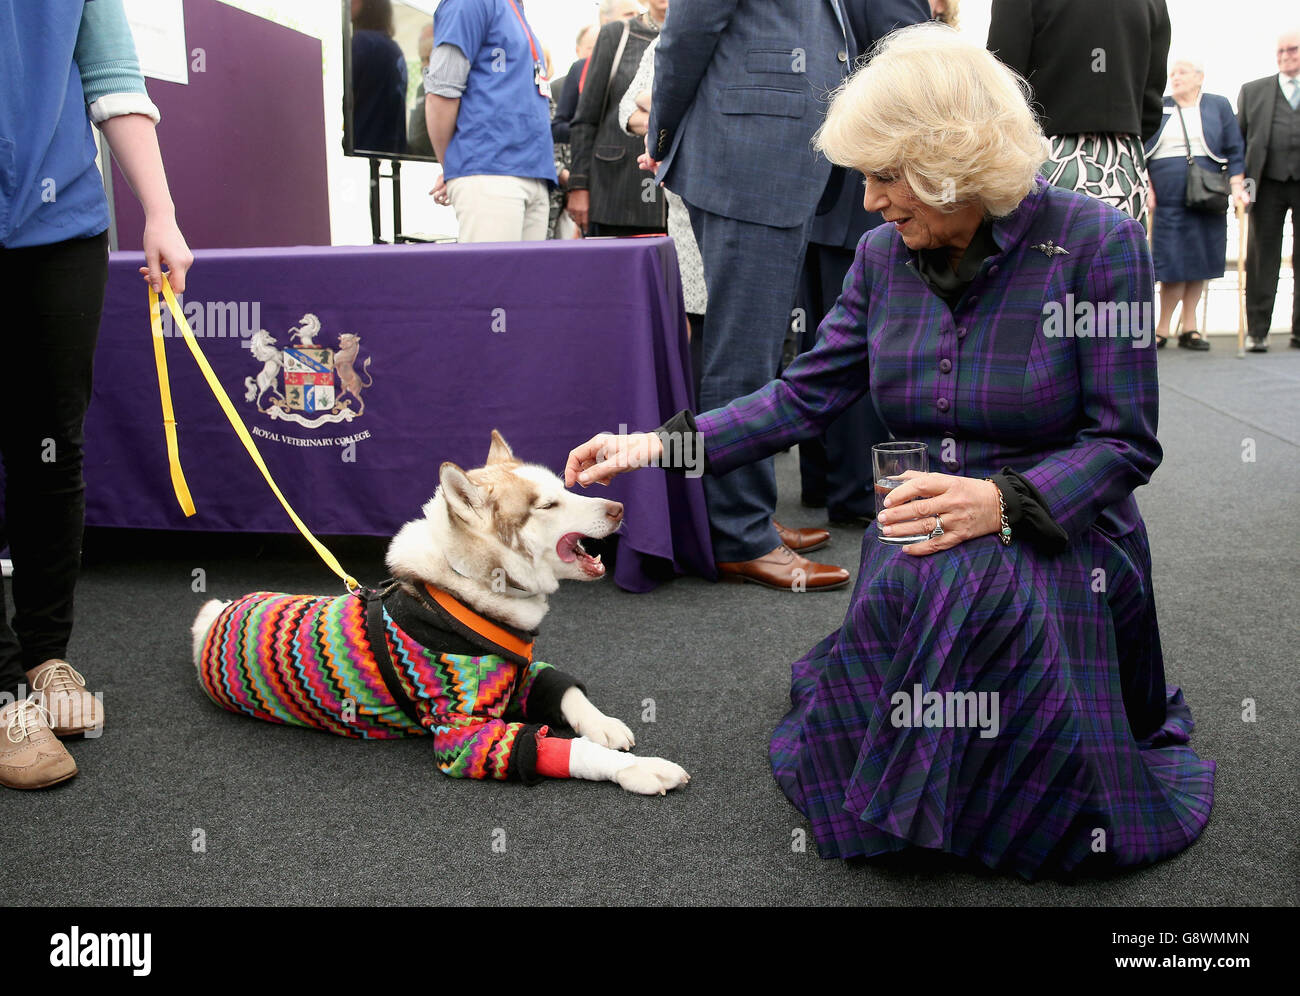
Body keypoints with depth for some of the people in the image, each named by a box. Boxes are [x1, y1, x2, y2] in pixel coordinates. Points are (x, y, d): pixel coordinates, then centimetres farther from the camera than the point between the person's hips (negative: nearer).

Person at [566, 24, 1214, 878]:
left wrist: (1004, 499, -29)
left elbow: (1125, 442, -12)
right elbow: (805, 397, 4)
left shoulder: (1096, 241, -11)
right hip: (919, 539, 3)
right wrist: (657, 446, -4)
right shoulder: (883, 256, 3)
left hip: (1056, 540, -2)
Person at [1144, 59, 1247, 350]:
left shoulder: (1218, 106, 10)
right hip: (1166, 199, -1)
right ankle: (1164, 328, 0)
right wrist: (1146, 188, -3)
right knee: (1173, 261, -7)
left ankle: (1188, 327, 8)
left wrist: (1236, 185, -2)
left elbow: (1234, 151, 8)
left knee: (1199, 260, 2)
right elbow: (1142, 152, 8)